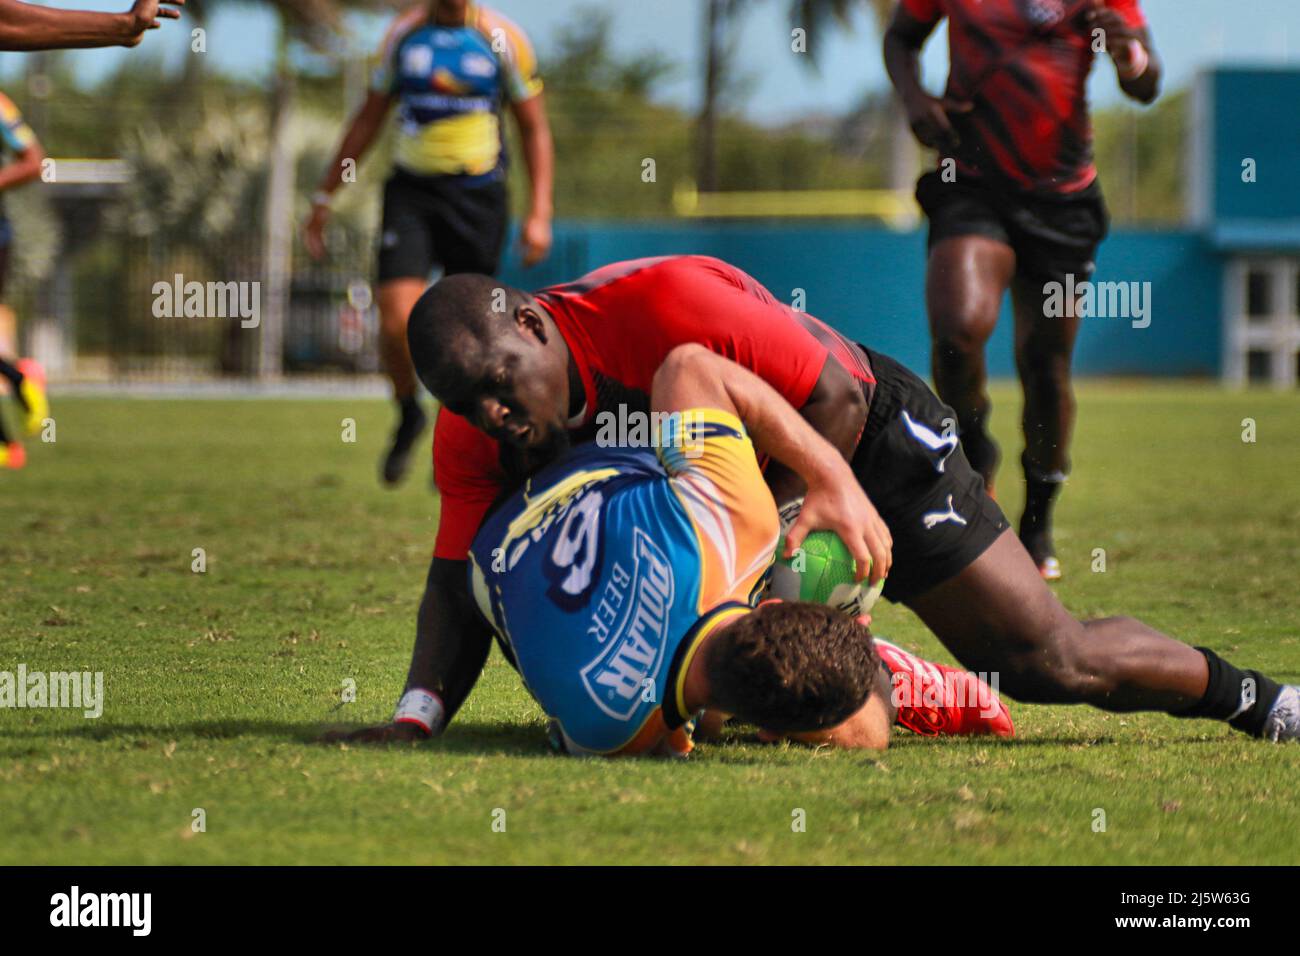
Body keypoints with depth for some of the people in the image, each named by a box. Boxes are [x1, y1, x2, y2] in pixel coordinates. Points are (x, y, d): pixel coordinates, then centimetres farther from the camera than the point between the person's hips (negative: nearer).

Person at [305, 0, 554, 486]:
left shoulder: (504, 39, -1)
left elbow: (534, 128, 6)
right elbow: (368, 119, 16)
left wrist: (539, 212, -3)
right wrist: (325, 196, 17)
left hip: (478, 195, -1)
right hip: (410, 191, 1)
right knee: (397, 319, -16)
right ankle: (408, 414, 12)